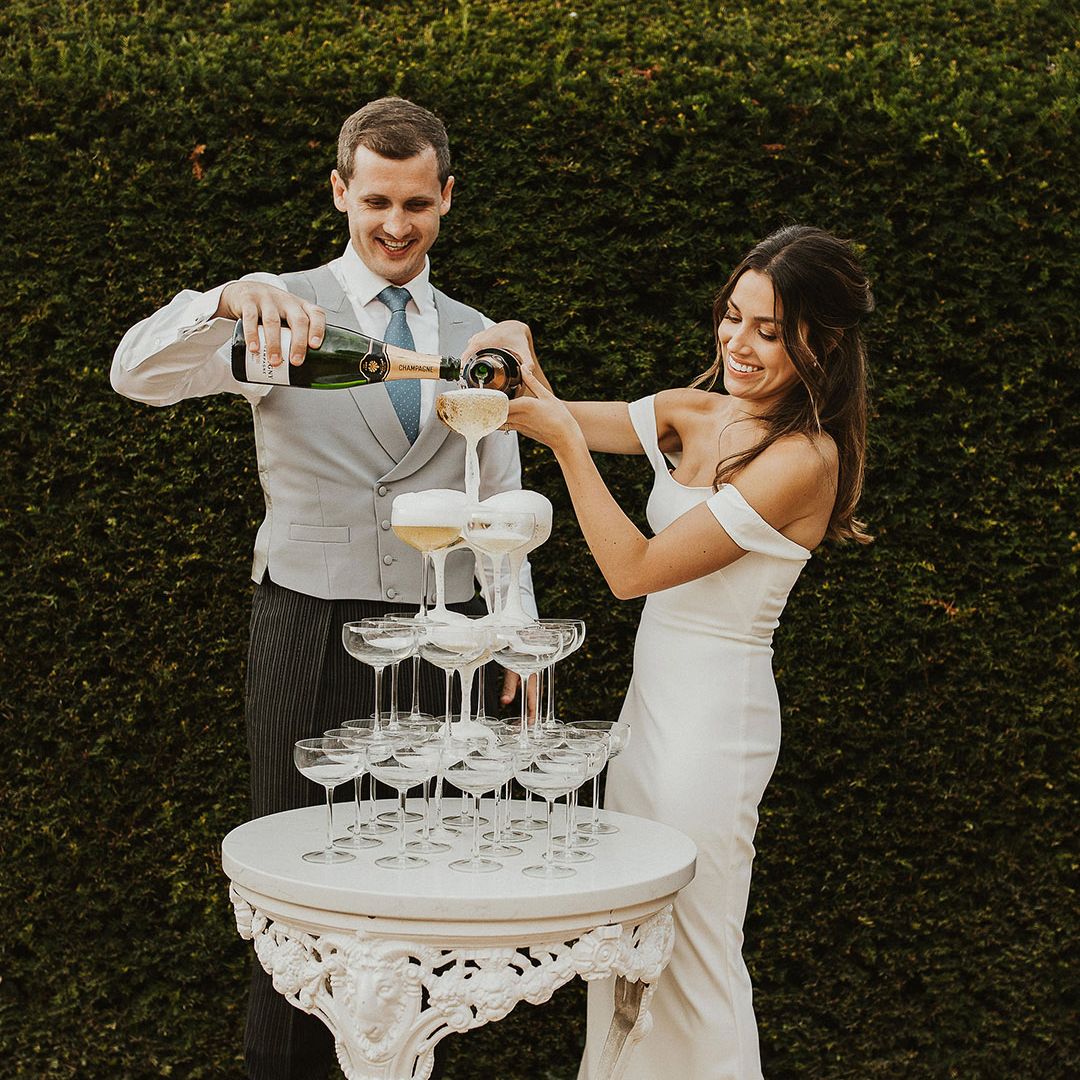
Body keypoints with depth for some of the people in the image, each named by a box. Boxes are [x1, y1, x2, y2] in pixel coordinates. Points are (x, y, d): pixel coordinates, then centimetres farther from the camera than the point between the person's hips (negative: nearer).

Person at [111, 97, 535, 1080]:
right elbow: (139, 374, -18)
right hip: (312, 631, -3)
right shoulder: (286, 312, -1)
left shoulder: (474, 336, 11)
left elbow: (499, 501, 15)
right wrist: (233, 298, -36)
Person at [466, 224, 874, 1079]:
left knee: (692, 952, 2)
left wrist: (567, 441, -21)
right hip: (652, 694, 8)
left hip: (713, 718, -8)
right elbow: (561, 424, 7)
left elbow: (635, 569, -20)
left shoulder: (803, 458, -19)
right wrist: (524, 365, -13)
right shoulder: (694, 414, 4)